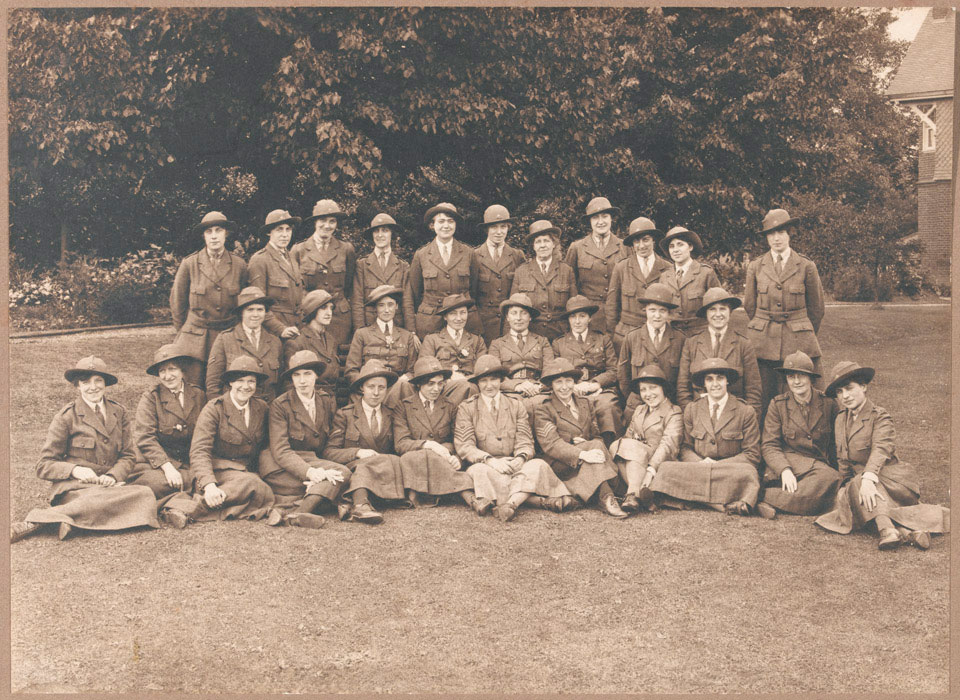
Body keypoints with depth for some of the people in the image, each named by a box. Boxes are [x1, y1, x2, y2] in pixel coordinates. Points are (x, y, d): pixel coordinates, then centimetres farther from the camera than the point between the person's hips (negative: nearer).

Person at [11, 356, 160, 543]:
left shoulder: (118, 412, 14)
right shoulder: (67, 416, 3)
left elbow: (128, 456, 13)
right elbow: (44, 466, 3)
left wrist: (113, 476, -9)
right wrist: (75, 470, -17)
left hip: (109, 484, 5)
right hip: (74, 487, -5)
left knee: (145, 494, -29)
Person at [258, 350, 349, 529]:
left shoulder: (328, 401, 9)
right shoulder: (280, 405, -5)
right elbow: (280, 450, -14)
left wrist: (319, 472, -13)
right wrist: (309, 472, -31)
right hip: (281, 466, -6)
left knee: (342, 473, -28)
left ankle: (297, 513, -38)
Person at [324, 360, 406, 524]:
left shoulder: (391, 415, 18)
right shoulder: (345, 415, 8)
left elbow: (396, 451, 16)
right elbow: (329, 452, 1)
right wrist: (358, 452, -16)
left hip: (384, 472, 3)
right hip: (351, 470, -3)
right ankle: (361, 505, -45)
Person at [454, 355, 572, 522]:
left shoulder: (516, 406, 14)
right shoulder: (466, 408, 6)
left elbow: (525, 442, 8)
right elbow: (464, 447, -3)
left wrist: (520, 459, -17)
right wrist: (491, 460, -20)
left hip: (513, 465, 2)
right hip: (484, 465, -2)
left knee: (538, 465, -28)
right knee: (480, 471, -37)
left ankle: (510, 503, -51)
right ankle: (543, 501, -42)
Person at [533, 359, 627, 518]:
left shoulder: (585, 404, 20)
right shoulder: (542, 411, 1)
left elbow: (597, 436, 16)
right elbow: (551, 444, -13)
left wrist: (584, 443, -11)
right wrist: (583, 454, -29)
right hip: (560, 468, -4)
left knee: (597, 445, -29)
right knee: (596, 445, -29)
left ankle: (605, 498, -32)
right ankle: (605, 498, -36)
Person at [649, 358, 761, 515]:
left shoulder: (746, 412, 4)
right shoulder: (691, 410, 13)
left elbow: (752, 455, 2)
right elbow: (685, 449, 14)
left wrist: (718, 465, -13)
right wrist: (700, 462, -11)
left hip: (730, 471, -3)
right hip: (698, 470, 4)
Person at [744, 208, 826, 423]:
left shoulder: (806, 267, 4)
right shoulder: (755, 267, 8)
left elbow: (816, 308, 14)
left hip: (798, 342, -1)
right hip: (762, 343, 1)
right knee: (763, 401, -1)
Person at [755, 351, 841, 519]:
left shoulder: (828, 404, 6)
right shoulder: (778, 404, 3)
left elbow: (835, 445, 15)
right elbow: (769, 446, -3)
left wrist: (834, 468, 1)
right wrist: (784, 470, -21)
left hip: (820, 464, 3)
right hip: (789, 461, -3)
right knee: (827, 477, -34)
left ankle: (768, 496, -28)